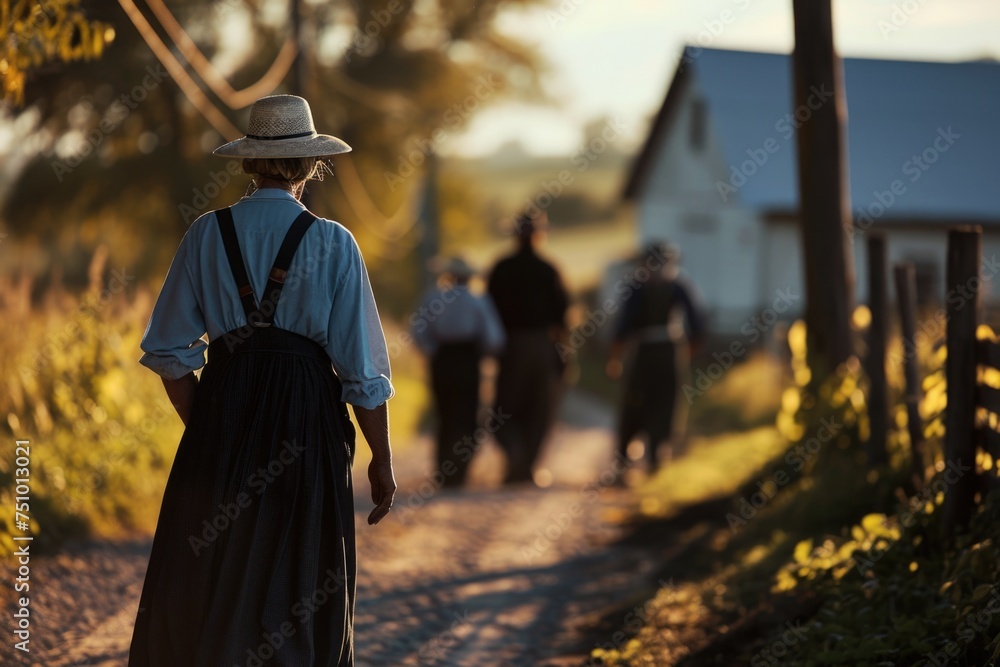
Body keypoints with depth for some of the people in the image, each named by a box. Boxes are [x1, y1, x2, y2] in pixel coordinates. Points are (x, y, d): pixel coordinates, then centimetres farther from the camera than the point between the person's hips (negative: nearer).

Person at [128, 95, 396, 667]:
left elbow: (168, 350, 2)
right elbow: (362, 366, -6)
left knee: (205, 582, 11)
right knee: (298, 590, 8)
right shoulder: (331, 244, -6)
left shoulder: (207, 234, 1)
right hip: (306, 422, -2)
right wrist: (382, 459, 3)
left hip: (221, 410, 2)